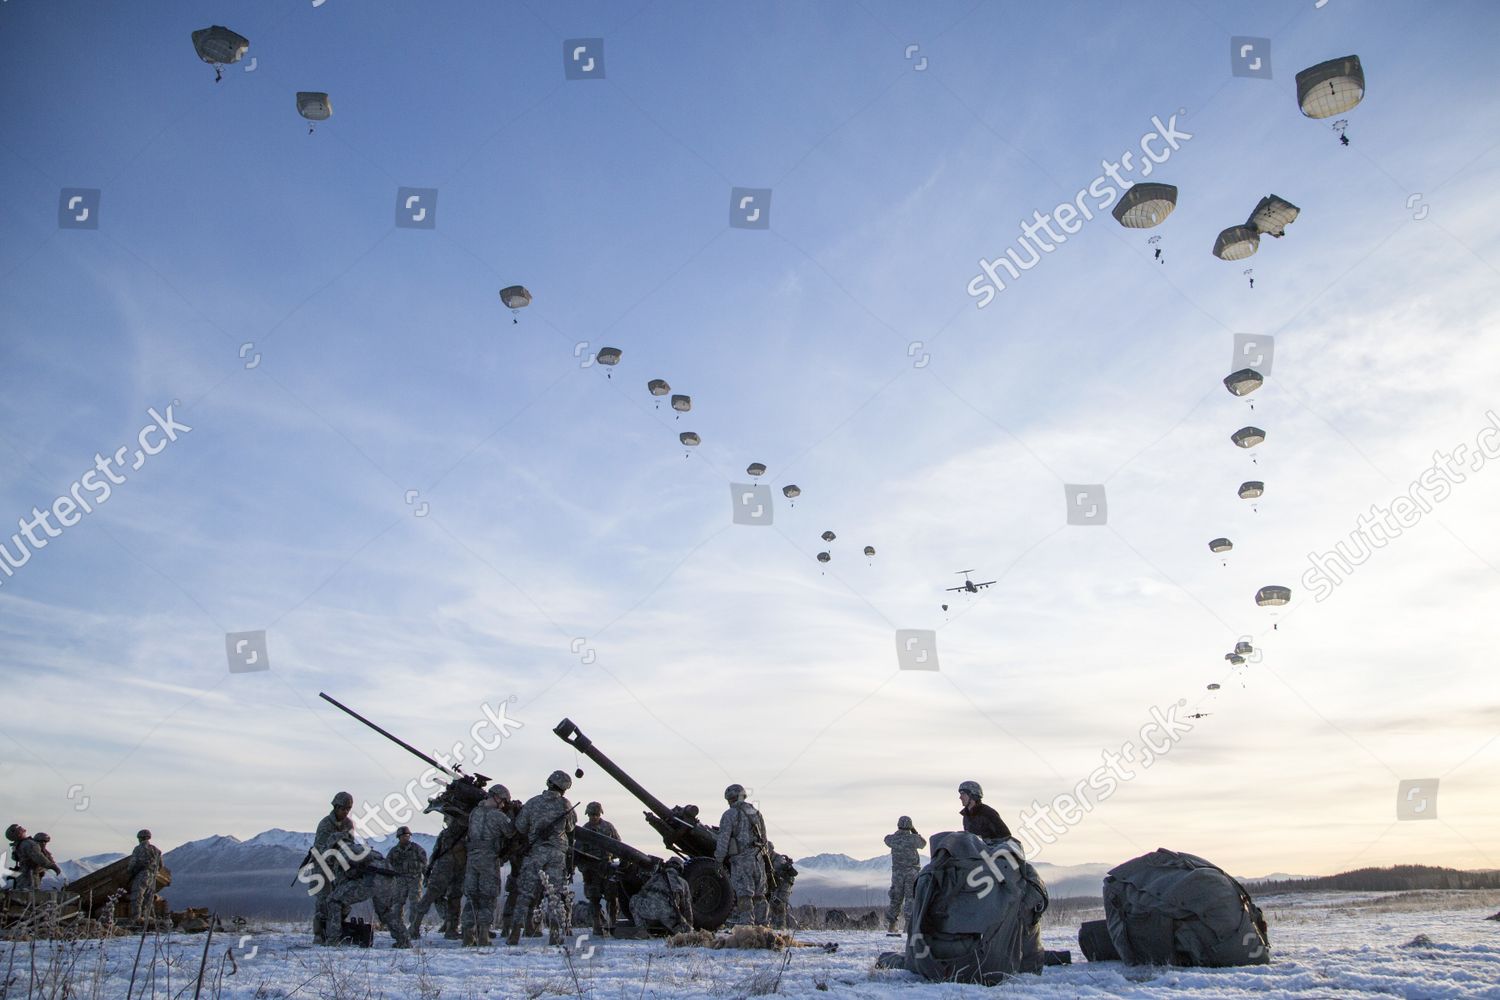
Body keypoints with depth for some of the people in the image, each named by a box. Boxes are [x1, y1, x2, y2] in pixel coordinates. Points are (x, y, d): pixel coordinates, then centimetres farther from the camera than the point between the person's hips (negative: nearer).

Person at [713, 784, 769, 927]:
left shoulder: (729, 815, -5)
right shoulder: (756, 812, 16)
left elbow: (723, 840, -9)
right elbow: (764, 838, 18)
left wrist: (718, 861, -3)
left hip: (741, 860, -6)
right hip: (758, 858, 6)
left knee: (744, 895, -6)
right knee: (759, 895, 12)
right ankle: (762, 924, 15)